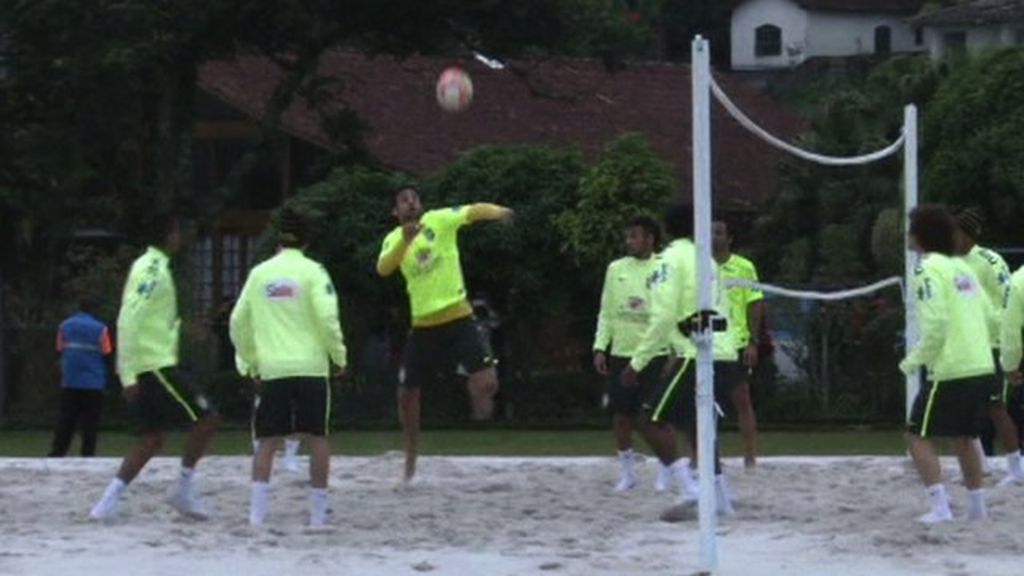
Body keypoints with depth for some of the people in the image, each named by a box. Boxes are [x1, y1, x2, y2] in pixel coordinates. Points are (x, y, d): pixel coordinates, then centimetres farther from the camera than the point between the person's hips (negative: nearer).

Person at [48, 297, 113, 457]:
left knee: (66, 419, 6)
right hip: (93, 382, -3)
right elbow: (106, 354, -3)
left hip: (69, 382, 3)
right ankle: (88, 452, -1)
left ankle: (57, 450, 2)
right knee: (90, 420, 1)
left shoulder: (65, 326, 4)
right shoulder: (100, 329, -6)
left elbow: (60, 350, 9)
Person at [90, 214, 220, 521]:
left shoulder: (151, 267, 16)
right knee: (206, 417, -5)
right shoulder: (152, 271, -14)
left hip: (150, 367, 10)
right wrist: (129, 374, -23)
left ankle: (109, 502, 2)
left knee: (152, 438, 9)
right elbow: (128, 322, -22)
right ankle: (185, 492, -1)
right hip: (154, 365, -10)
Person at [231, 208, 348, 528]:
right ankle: (318, 511, 4)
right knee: (318, 437, 6)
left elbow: (239, 322, 11)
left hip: (272, 369, 2)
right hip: (310, 366, -2)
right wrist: (339, 355, 1)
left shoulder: (260, 273, 8)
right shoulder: (312, 271, -1)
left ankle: (257, 512, -5)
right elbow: (326, 317, -11)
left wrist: (249, 363, 22)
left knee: (267, 441, 6)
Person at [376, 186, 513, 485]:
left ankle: (479, 399, 18)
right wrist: (405, 240, -35)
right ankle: (410, 464, 27)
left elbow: (472, 211, -18)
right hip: (423, 324, 3)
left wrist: (496, 211, -37)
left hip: (457, 317, -3)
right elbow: (383, 269, -20)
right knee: (407, 393, 9)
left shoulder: (440, 220, -6)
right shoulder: (394, 239, 0)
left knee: (486, 382, -20)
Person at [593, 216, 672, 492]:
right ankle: (627, 472, 16)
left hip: (656, 354, -3)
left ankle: (665, 473, 10)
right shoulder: (616, 269, 8)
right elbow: (606, 313, 12)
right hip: (621, 353, 3)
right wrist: (600, 347, 3)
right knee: (621, 415, 4)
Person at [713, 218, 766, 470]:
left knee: (742, 401, 1)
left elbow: (755, 305, 0)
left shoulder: (744, 267, -1)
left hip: (736, 345, -2)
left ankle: (750, 457, 5)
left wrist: (753, 342, -6)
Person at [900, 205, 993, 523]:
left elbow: (936, 324, -18)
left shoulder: (929, 270, -10)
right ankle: (977, 506, 21)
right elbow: (987, 315, 15)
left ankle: (940, 506, -11)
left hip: (950, 370, -8)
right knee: (963, 437, 21)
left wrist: (914, 361, -7)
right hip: (981, 365, 8)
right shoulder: (962, 267, 15)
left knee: (918, 436, 0)